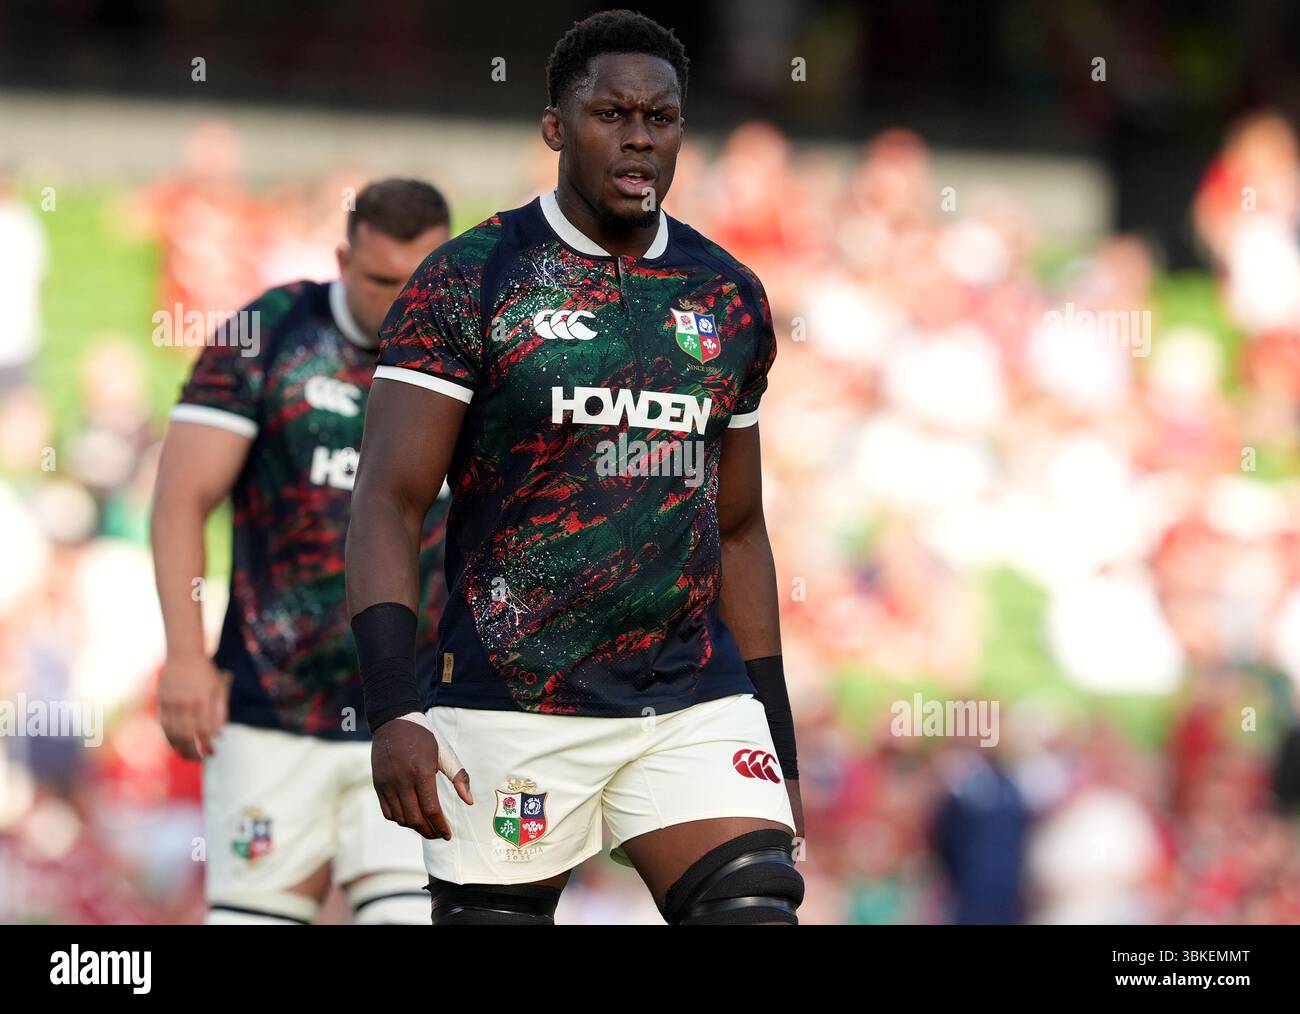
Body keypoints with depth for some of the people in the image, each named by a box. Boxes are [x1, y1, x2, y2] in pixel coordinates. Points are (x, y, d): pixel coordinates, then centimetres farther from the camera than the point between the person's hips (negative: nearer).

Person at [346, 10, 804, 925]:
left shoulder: (729, 298, 11)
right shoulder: (468, 281, -3)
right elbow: (389, 504, -8)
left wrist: (778, 741, 15)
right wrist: (394, 711, -20)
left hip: (697, 706, 3)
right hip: (510, 706, -3)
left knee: (759, 907, -12)